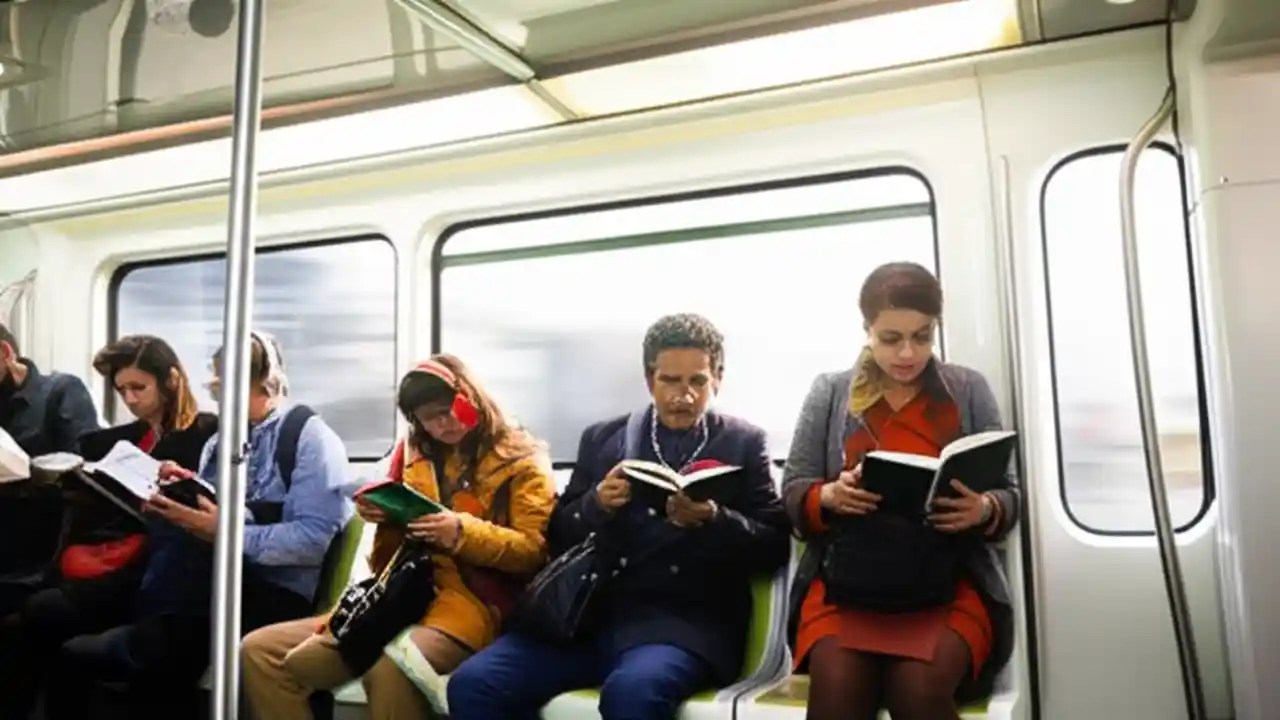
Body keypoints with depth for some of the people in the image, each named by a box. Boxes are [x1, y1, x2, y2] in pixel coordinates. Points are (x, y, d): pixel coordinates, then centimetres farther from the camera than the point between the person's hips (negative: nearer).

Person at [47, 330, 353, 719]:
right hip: (208, 576, 7)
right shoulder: (220, 440, 18)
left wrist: (225, 532, -18)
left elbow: (314, 537, -15)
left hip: (273, 593, -6)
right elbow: (198, 522, 15)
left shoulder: (309, 436, -4)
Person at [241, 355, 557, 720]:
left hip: (470, 603, -6)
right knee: (260, 652, -7)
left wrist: (463, 533, -19)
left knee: (390, 666, -39)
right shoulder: (414, 453, 19)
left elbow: (534, 550, -6)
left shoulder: (521, 460, 4)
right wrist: (385, 516, 2)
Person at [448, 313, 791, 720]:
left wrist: (713, 521, -16)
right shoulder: (603, 439, 15)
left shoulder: (743, 444, 8)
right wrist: (596, 504, -8)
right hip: (594, 614, 4)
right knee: (472, 683, -18)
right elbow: (559, 538, 14)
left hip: (684, 621, -3)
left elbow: (776, 546, 3)